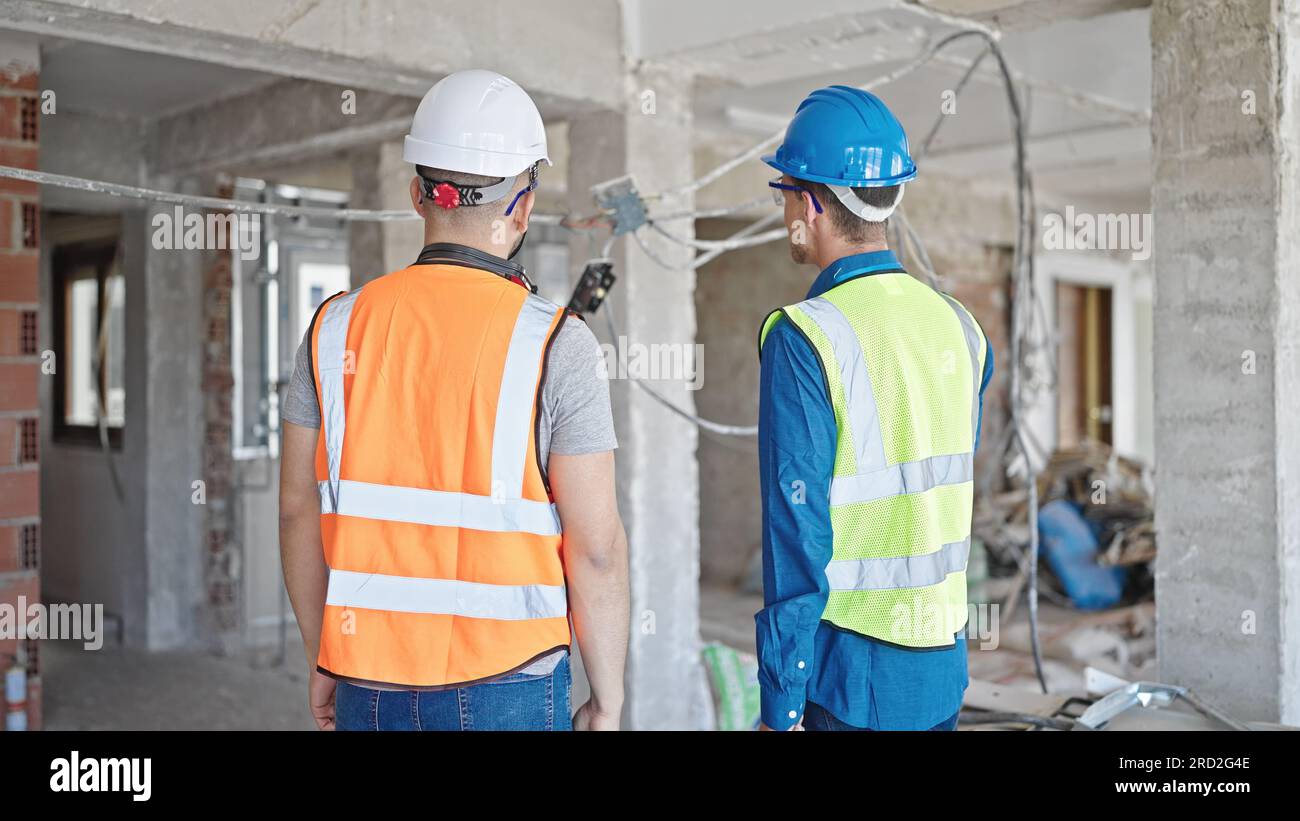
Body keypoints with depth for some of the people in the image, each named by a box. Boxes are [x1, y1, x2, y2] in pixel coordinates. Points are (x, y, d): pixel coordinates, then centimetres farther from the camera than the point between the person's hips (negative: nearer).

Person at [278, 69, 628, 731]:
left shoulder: (335, 329, -2)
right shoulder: (556, 345, -13)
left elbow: (298, 511, 4)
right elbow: (596, 548, -13)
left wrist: (321, 661, 16)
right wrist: (607, 702, -1)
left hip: (370, 685, 4)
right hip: (506, 687, -3)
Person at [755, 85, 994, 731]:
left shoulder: (804, 341, -17)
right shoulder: (958, 325, 2)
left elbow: (796, 528, -18)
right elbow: (951, 487, 10)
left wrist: (780, 705, -13)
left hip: (848, 668, -6)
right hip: (944, 665, 6)